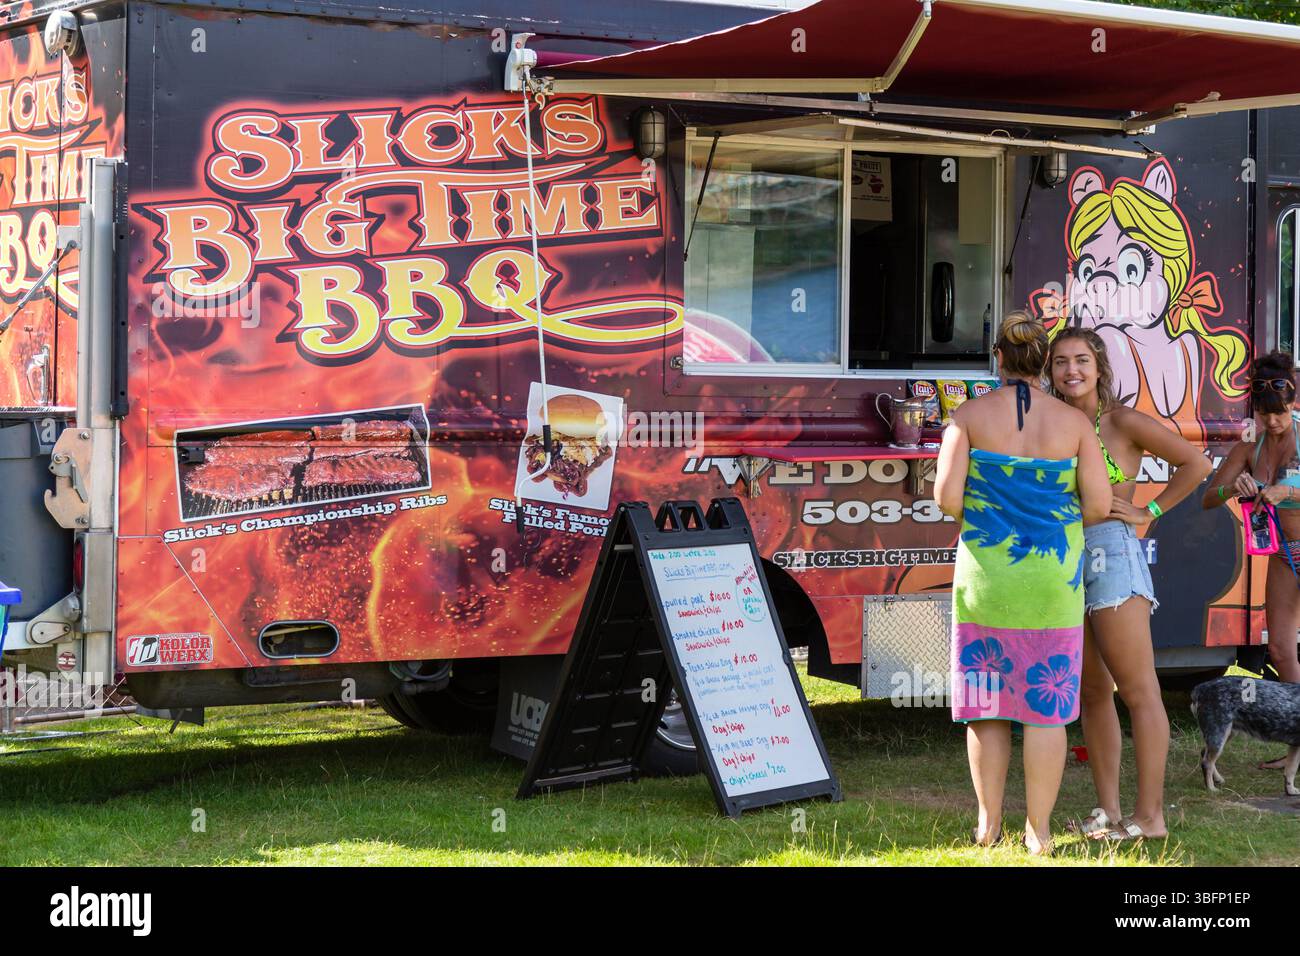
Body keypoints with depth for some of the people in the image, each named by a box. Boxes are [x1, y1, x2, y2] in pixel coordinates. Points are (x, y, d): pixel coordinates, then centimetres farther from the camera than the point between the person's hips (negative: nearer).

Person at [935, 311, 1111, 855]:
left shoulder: (970, 416, -5)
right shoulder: (1074, 423, -3)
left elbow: (946, 496, -12)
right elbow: (1099, 504, -6)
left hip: (986, 577, 0)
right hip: (1053, 584, 0)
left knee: (986, 698, 10)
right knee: (1046, 704, 5)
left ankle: (988, 823, 14)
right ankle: (1038, 829, 7)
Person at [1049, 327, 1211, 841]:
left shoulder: (1123, 422, -5)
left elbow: (1195, 463, -4)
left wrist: (1148, 513, -5)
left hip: (1110, 554, -7)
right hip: (1064, 562, 7)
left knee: (1138, 691, -5)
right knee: (1091, 692, 9)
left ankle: (1150, 815, -5)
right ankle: (1107, 810, 14)